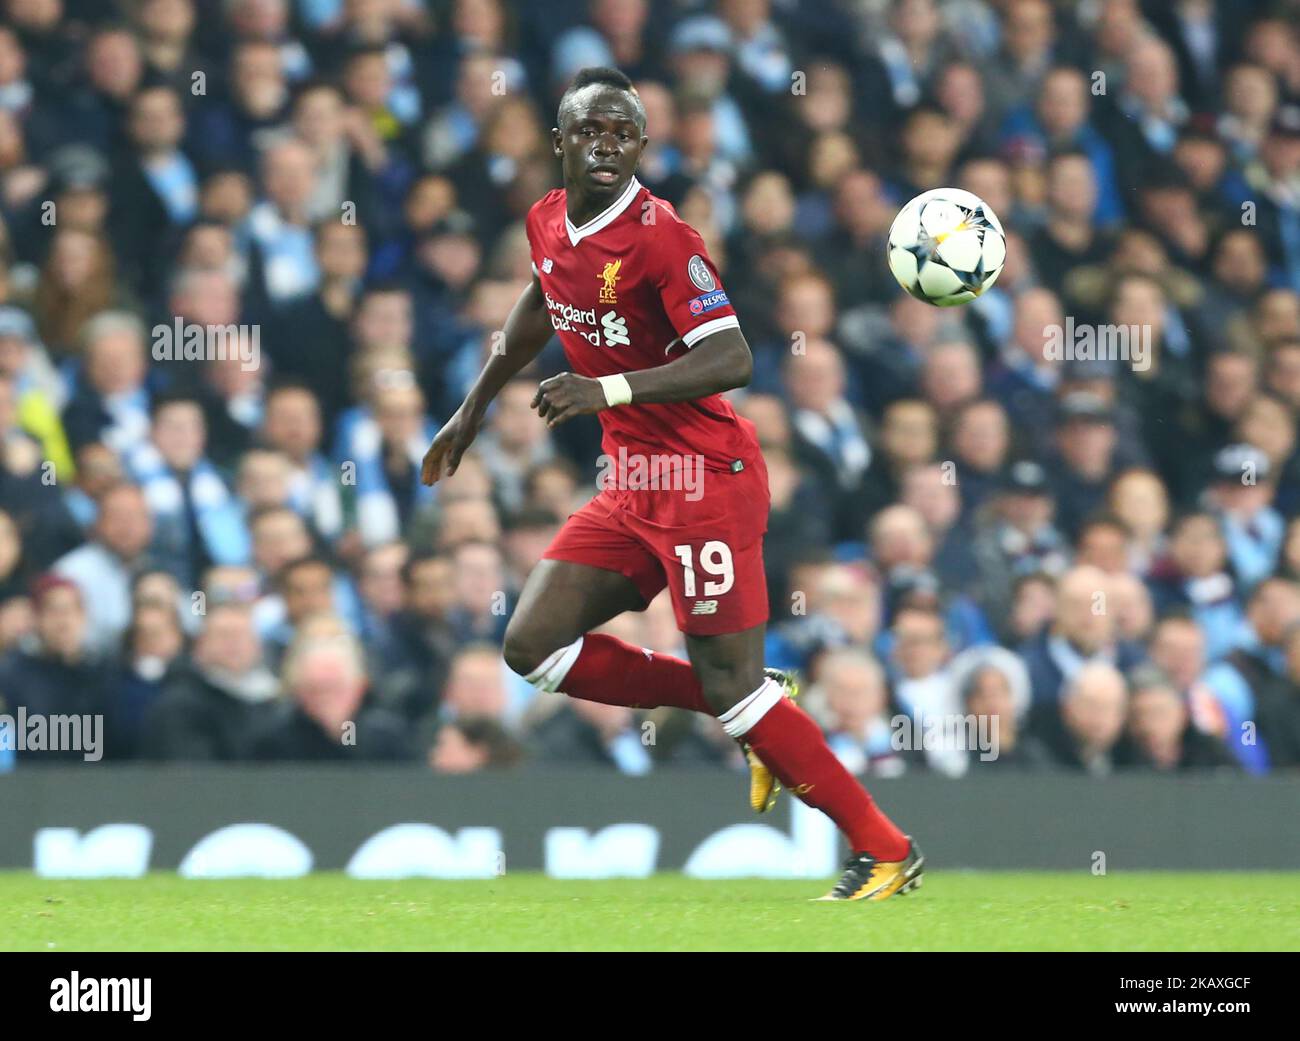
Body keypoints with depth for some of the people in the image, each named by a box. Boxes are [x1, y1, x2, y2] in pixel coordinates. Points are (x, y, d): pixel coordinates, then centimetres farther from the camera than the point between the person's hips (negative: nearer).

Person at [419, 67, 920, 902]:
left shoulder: (659, 236, -18)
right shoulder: (548, 224, 6)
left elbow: (733, 361, -26)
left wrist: (608, 390, -34)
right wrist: (474, 408, 33)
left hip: (706, 478, -8)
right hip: (633, 487, 8)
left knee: (732, 689, -10)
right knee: (534, 647, 2)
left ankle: (885, 853, 1)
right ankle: (755, 708, 10)